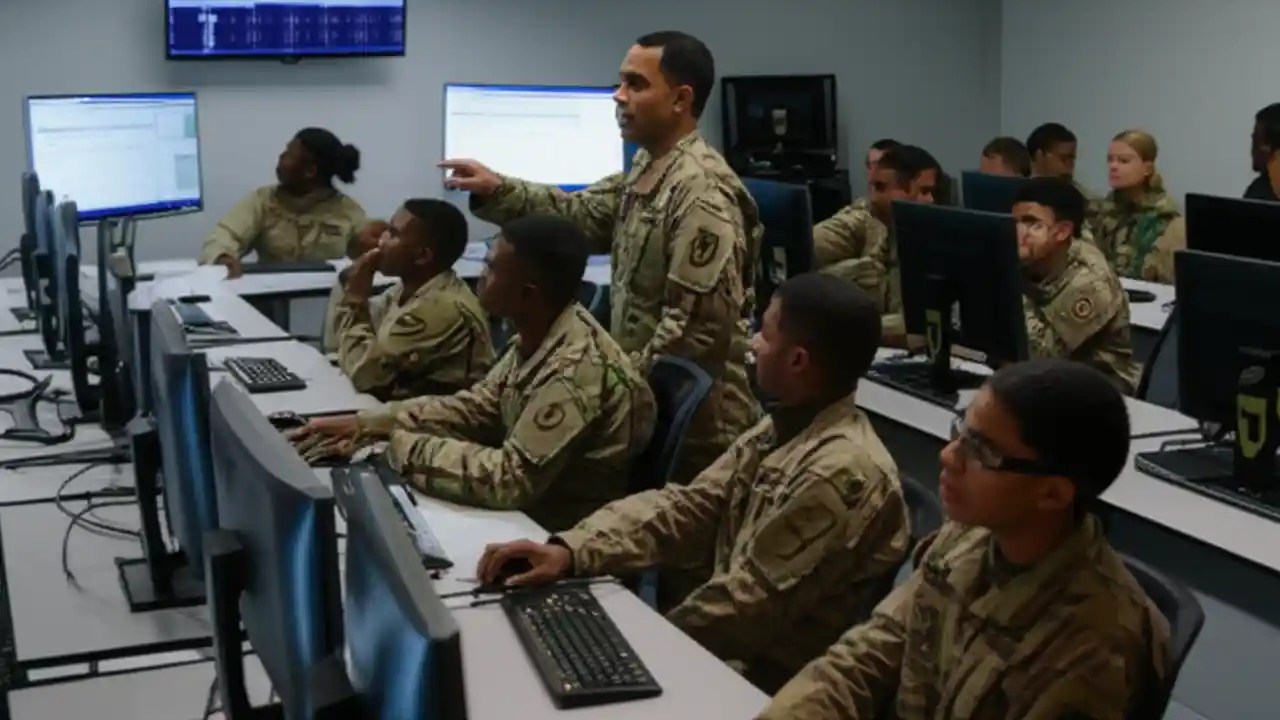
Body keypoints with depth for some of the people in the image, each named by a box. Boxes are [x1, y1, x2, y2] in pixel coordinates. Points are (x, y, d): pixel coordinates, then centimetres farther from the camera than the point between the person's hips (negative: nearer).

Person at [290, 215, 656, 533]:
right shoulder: (538, 335, -2)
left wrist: (402, 445, -20)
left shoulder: (576, 370, -29)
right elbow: (476, 406, 6)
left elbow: (511, 479, -30)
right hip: (529, 513, 7)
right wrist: (365, 424, -4)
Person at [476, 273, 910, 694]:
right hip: (732, 652, 8)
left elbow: (750, 605, -23)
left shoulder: (841, 474, -26)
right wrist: (569, 551, -13)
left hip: (769, 686, -8)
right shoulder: (782, 430, 4)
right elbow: (689, 506, 1)